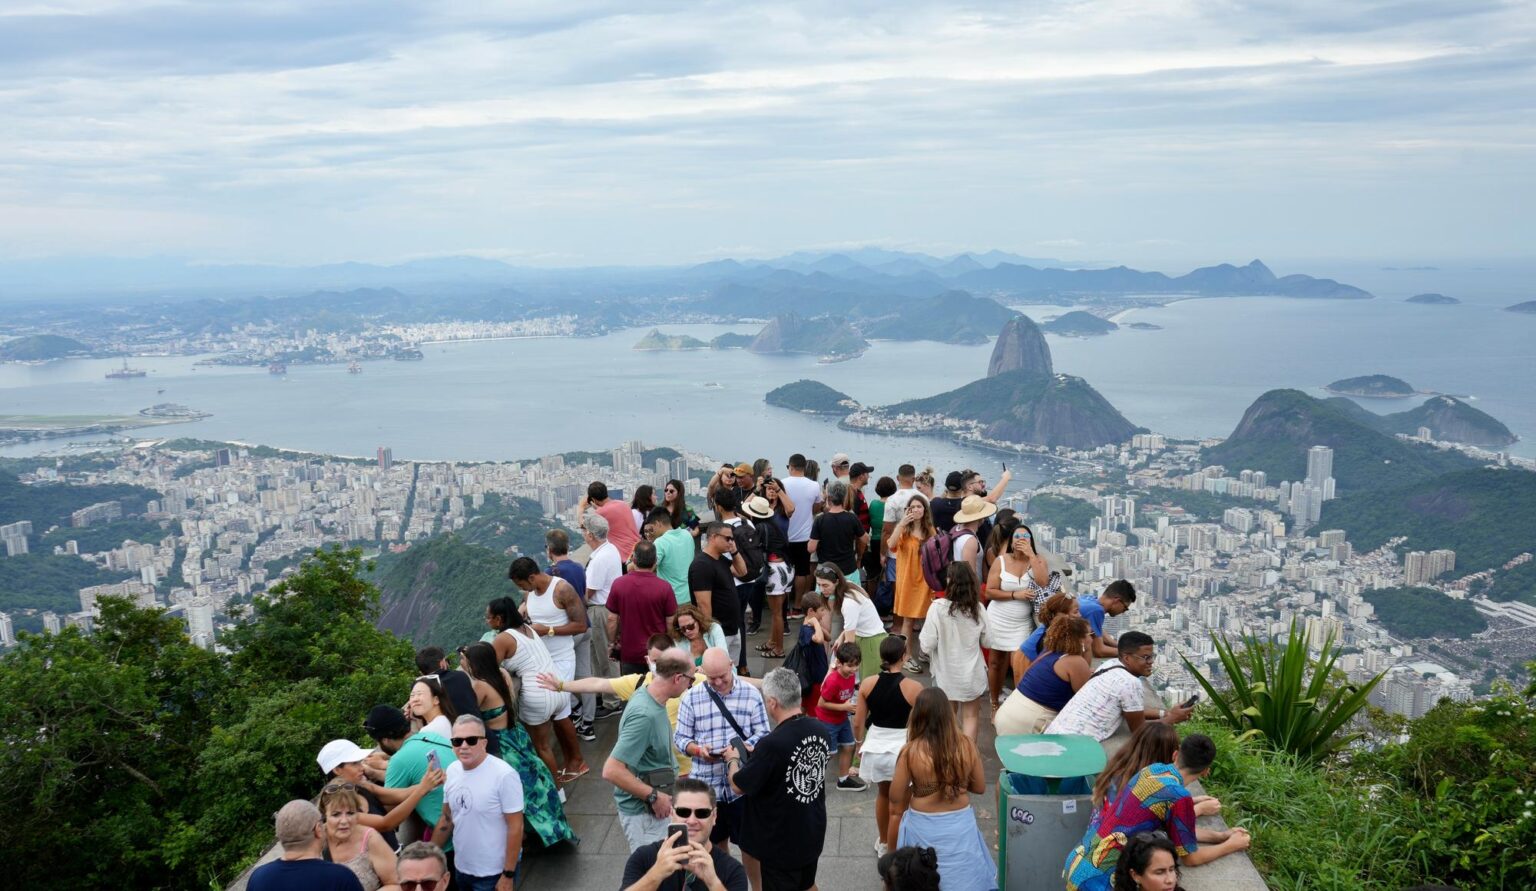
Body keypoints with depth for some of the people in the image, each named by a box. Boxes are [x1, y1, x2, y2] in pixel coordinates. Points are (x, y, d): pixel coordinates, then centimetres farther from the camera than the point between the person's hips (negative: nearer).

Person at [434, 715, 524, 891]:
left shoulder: (504, 775, -20)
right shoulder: (452, 770, 0)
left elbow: (515, 827, -17)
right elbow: (447, 818, 11)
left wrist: (508, 875, -17)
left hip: (494, 873, -6)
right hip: (461, 868, 6)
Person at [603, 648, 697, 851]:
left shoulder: (646, 695, -2)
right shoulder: (644, 715, -30)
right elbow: (612, 770, -32)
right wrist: (653, 796, -23)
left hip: (656, 807, 9)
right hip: (643, 813, -9)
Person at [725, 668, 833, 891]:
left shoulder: (772, 744, -31)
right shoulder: (819, 730, -7)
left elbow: (739, 785, -18)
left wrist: (733, 759, 2)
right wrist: (757, 755, 14)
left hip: (782, 842, -7)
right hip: (813, 833, 7)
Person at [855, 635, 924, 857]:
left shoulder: (867, 684, -9)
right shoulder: (914, 688, -17)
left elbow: (858, 723, -1)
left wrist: (860, 744, 18)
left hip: (875, 747, 4)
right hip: (902, 750, -4)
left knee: (883, 794, 28)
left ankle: (883, 844, 45)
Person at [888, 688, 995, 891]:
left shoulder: (911, 752, -18)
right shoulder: (967, 745, -11)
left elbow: (895, 798, -9)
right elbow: (980, 787, 2)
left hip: (924, 827, -2)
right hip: (961, 824, 2)